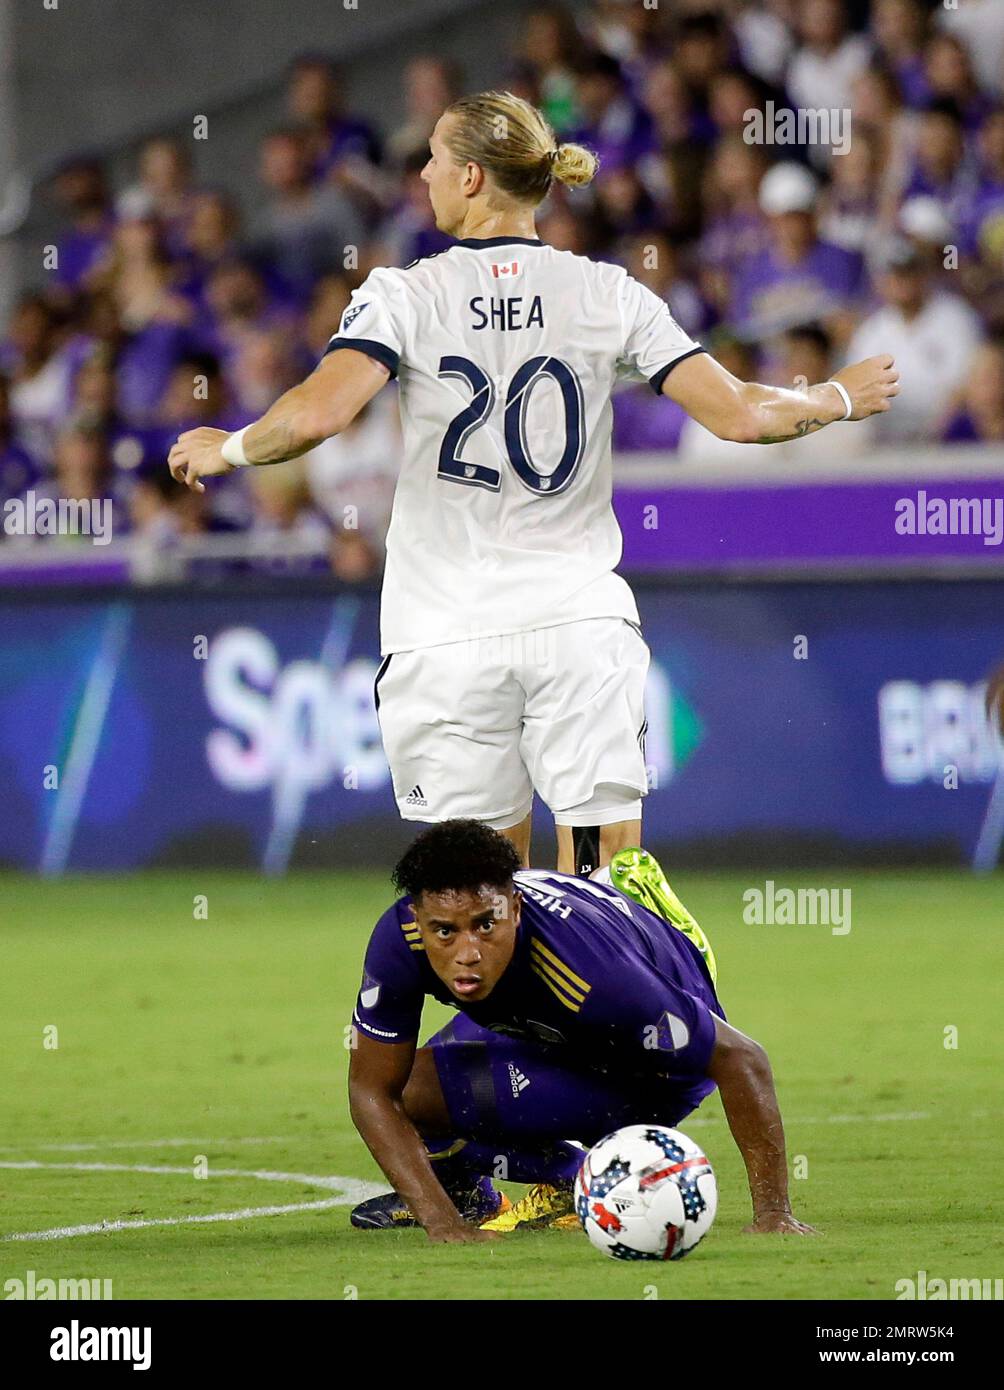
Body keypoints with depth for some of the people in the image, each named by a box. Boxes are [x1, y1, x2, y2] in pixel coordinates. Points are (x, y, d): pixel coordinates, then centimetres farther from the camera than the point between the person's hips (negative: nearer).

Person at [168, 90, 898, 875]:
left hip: (449, 633, -1)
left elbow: (318, 414, -19)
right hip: (582, 623, 1)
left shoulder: (405, 297, -4)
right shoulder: (609, 295, 3)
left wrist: (227, 450, 0)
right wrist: (839, 401, 17)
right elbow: (737, 414, -1)